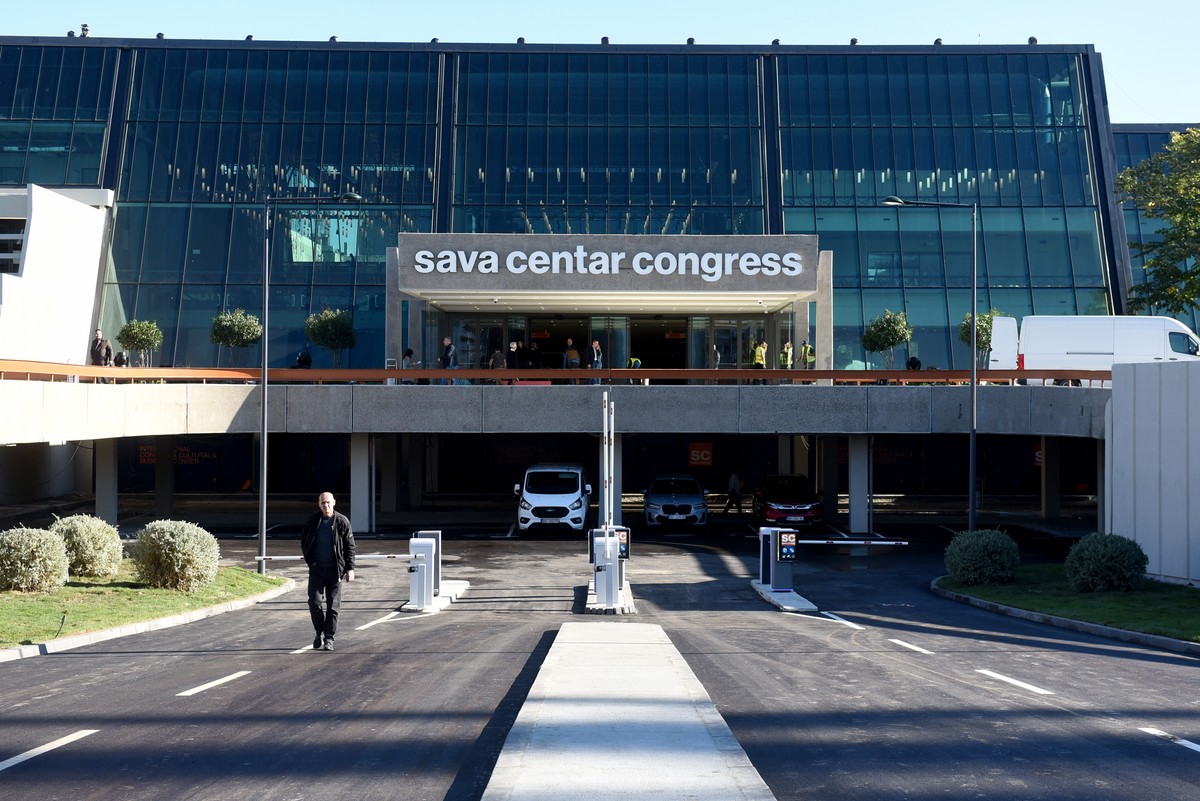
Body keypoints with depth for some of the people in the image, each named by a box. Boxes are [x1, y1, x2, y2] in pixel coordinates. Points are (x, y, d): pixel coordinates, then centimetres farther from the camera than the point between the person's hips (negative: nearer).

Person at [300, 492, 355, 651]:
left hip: (334, 569, -2)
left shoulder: (342, 521, -4)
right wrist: (309, 559, 6)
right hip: (316, 568, 2)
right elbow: (303, 539, 15)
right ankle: (319, 632, 16)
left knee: (333, 605, 1)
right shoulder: (313, 520, 3)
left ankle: (329, 638, 10)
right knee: (314, 601, -5)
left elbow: (350, 546, -1)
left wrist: (350, 568, -6)